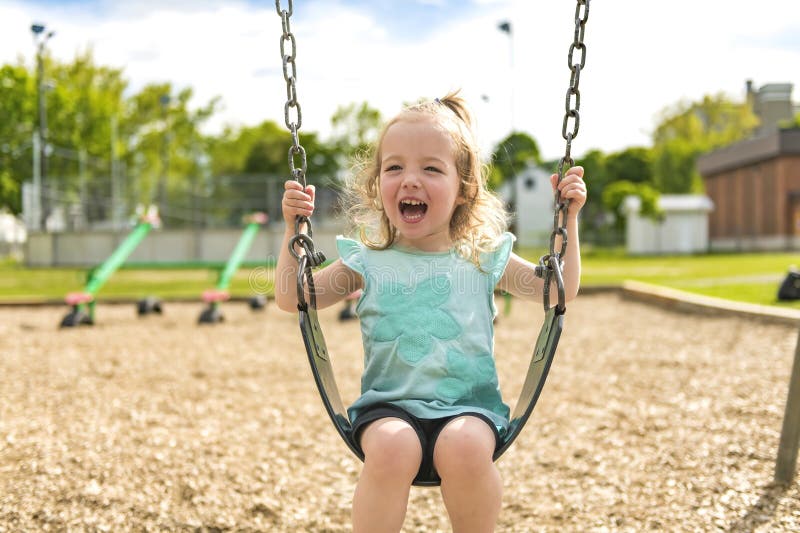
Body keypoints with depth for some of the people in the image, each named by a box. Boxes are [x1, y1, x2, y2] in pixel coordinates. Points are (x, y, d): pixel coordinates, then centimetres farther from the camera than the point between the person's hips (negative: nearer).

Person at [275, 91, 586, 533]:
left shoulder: (483, 258, 10)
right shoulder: (367, 262, 9)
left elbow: (559, 289, 15)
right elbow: (291, 298, 11)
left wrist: (567, 218, 7)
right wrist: (293, 230, 2)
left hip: (468, 406, 0)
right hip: (389, 405, 0)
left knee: (465, 448, -33)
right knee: (390, 447, -34)